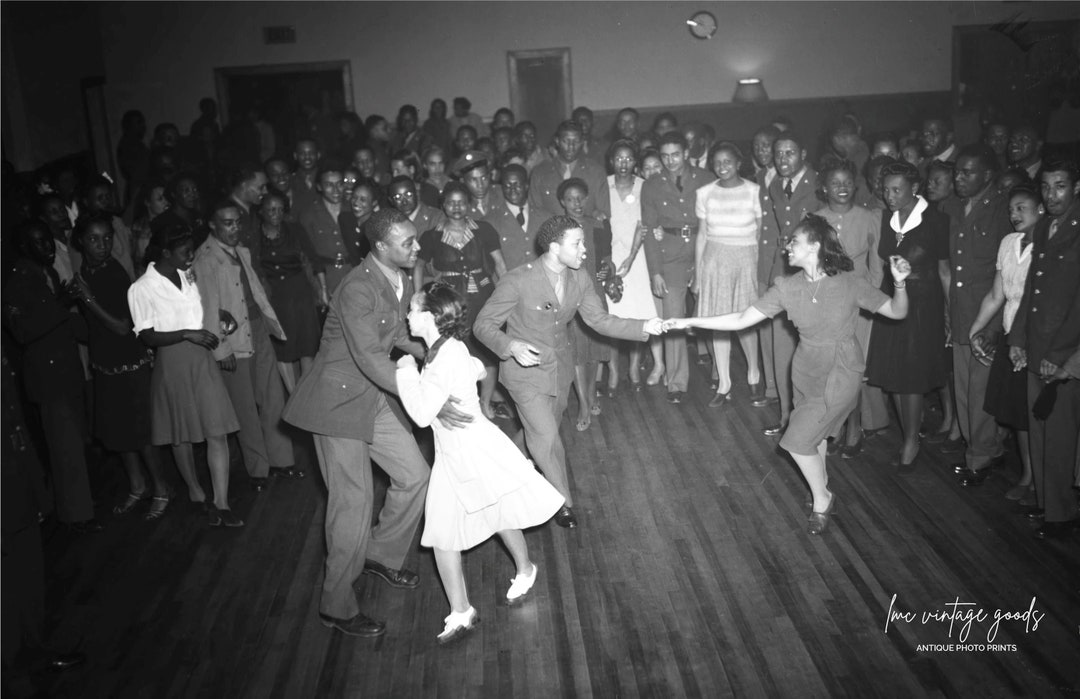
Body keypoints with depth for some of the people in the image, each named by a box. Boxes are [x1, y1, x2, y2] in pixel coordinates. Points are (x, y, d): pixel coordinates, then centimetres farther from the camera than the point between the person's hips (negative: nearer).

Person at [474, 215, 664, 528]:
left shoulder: (579, 278, -8)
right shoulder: (518, 281, -26)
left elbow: (600, 320, -4)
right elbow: (483, 324, -19)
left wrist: (643, 327, -17)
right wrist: (511, 345, -37)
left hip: (561, 367, 6)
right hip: (526, 368, -6)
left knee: (547, 430, 20)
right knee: (546, 438, -7)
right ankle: (563, 500, 17)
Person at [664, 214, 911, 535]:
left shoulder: (849, 283, -18)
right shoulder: (787, 288, -9)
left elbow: (897, 312, -10)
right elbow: (742, 319, -10)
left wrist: (899, 283, -31)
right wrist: (690, 322, -17)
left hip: (840, 375, -4)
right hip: (806, 372, 4)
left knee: (798, 441, -6)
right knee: (815, 436, 20)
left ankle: (822, 500, 20)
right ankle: (823, 493, 46)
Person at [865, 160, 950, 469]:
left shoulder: (935, 221, -11)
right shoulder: (885, 219, 3)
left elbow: (944, 269, -6)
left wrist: (950, 312, -5)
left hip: (923, 305, -5)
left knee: (911, 374, -1)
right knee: (892, 373, 8)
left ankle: (912, 440, 16)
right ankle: (908, 436, 23)